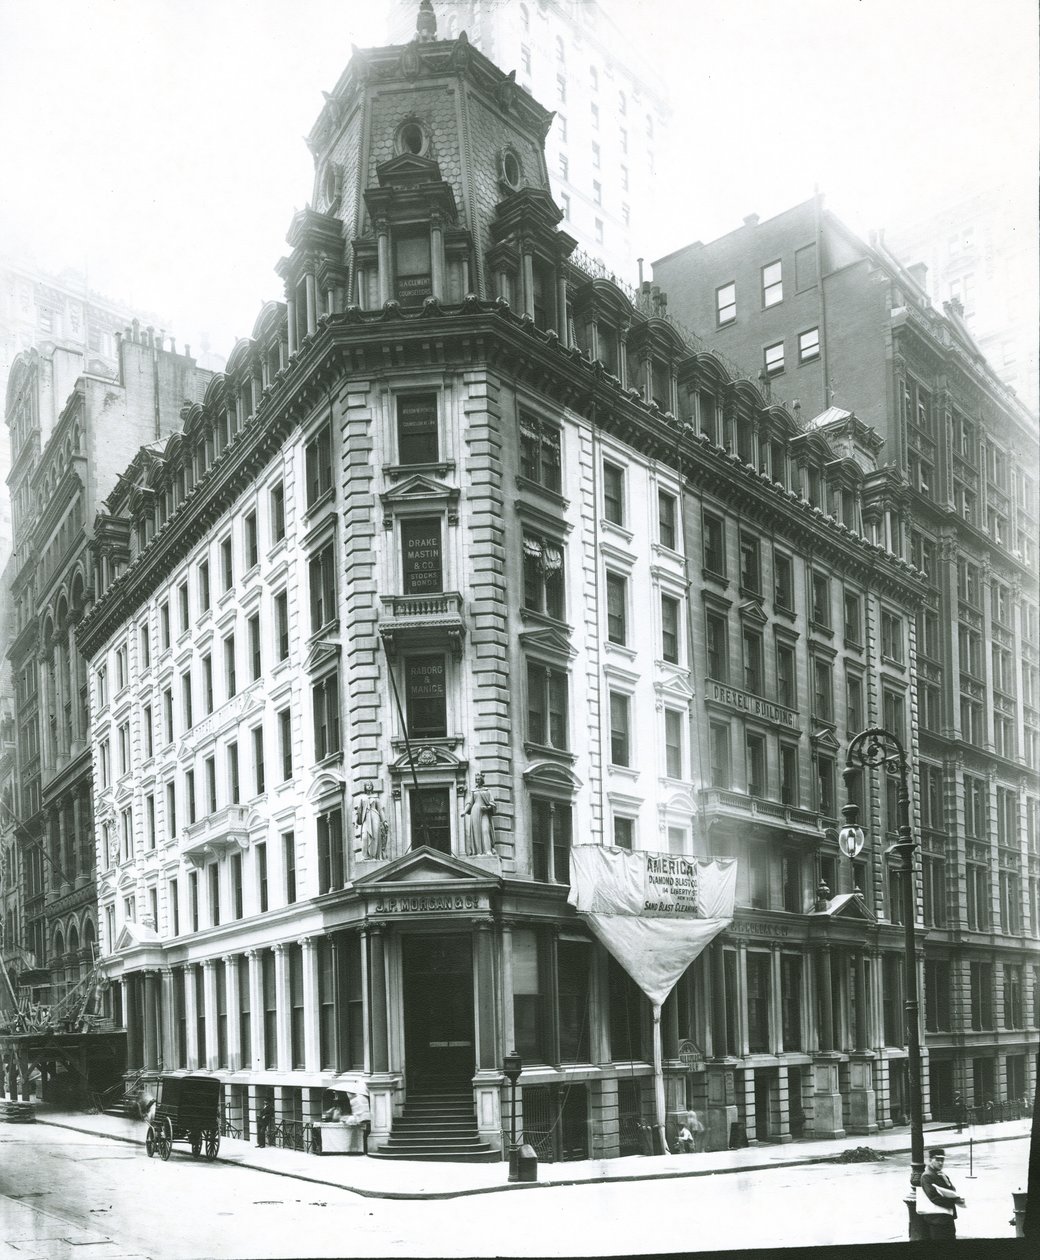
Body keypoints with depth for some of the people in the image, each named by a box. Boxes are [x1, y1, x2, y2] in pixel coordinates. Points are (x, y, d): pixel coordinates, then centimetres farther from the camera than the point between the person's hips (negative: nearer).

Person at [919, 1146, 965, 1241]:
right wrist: (955, 1201, -15)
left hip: (948, 1217, 9)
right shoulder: (927, 1176, -11)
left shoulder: (943, 1175, 17)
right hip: (936, 1219, -9)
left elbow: (953, 1193, 6)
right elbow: (934, 1198, -19)